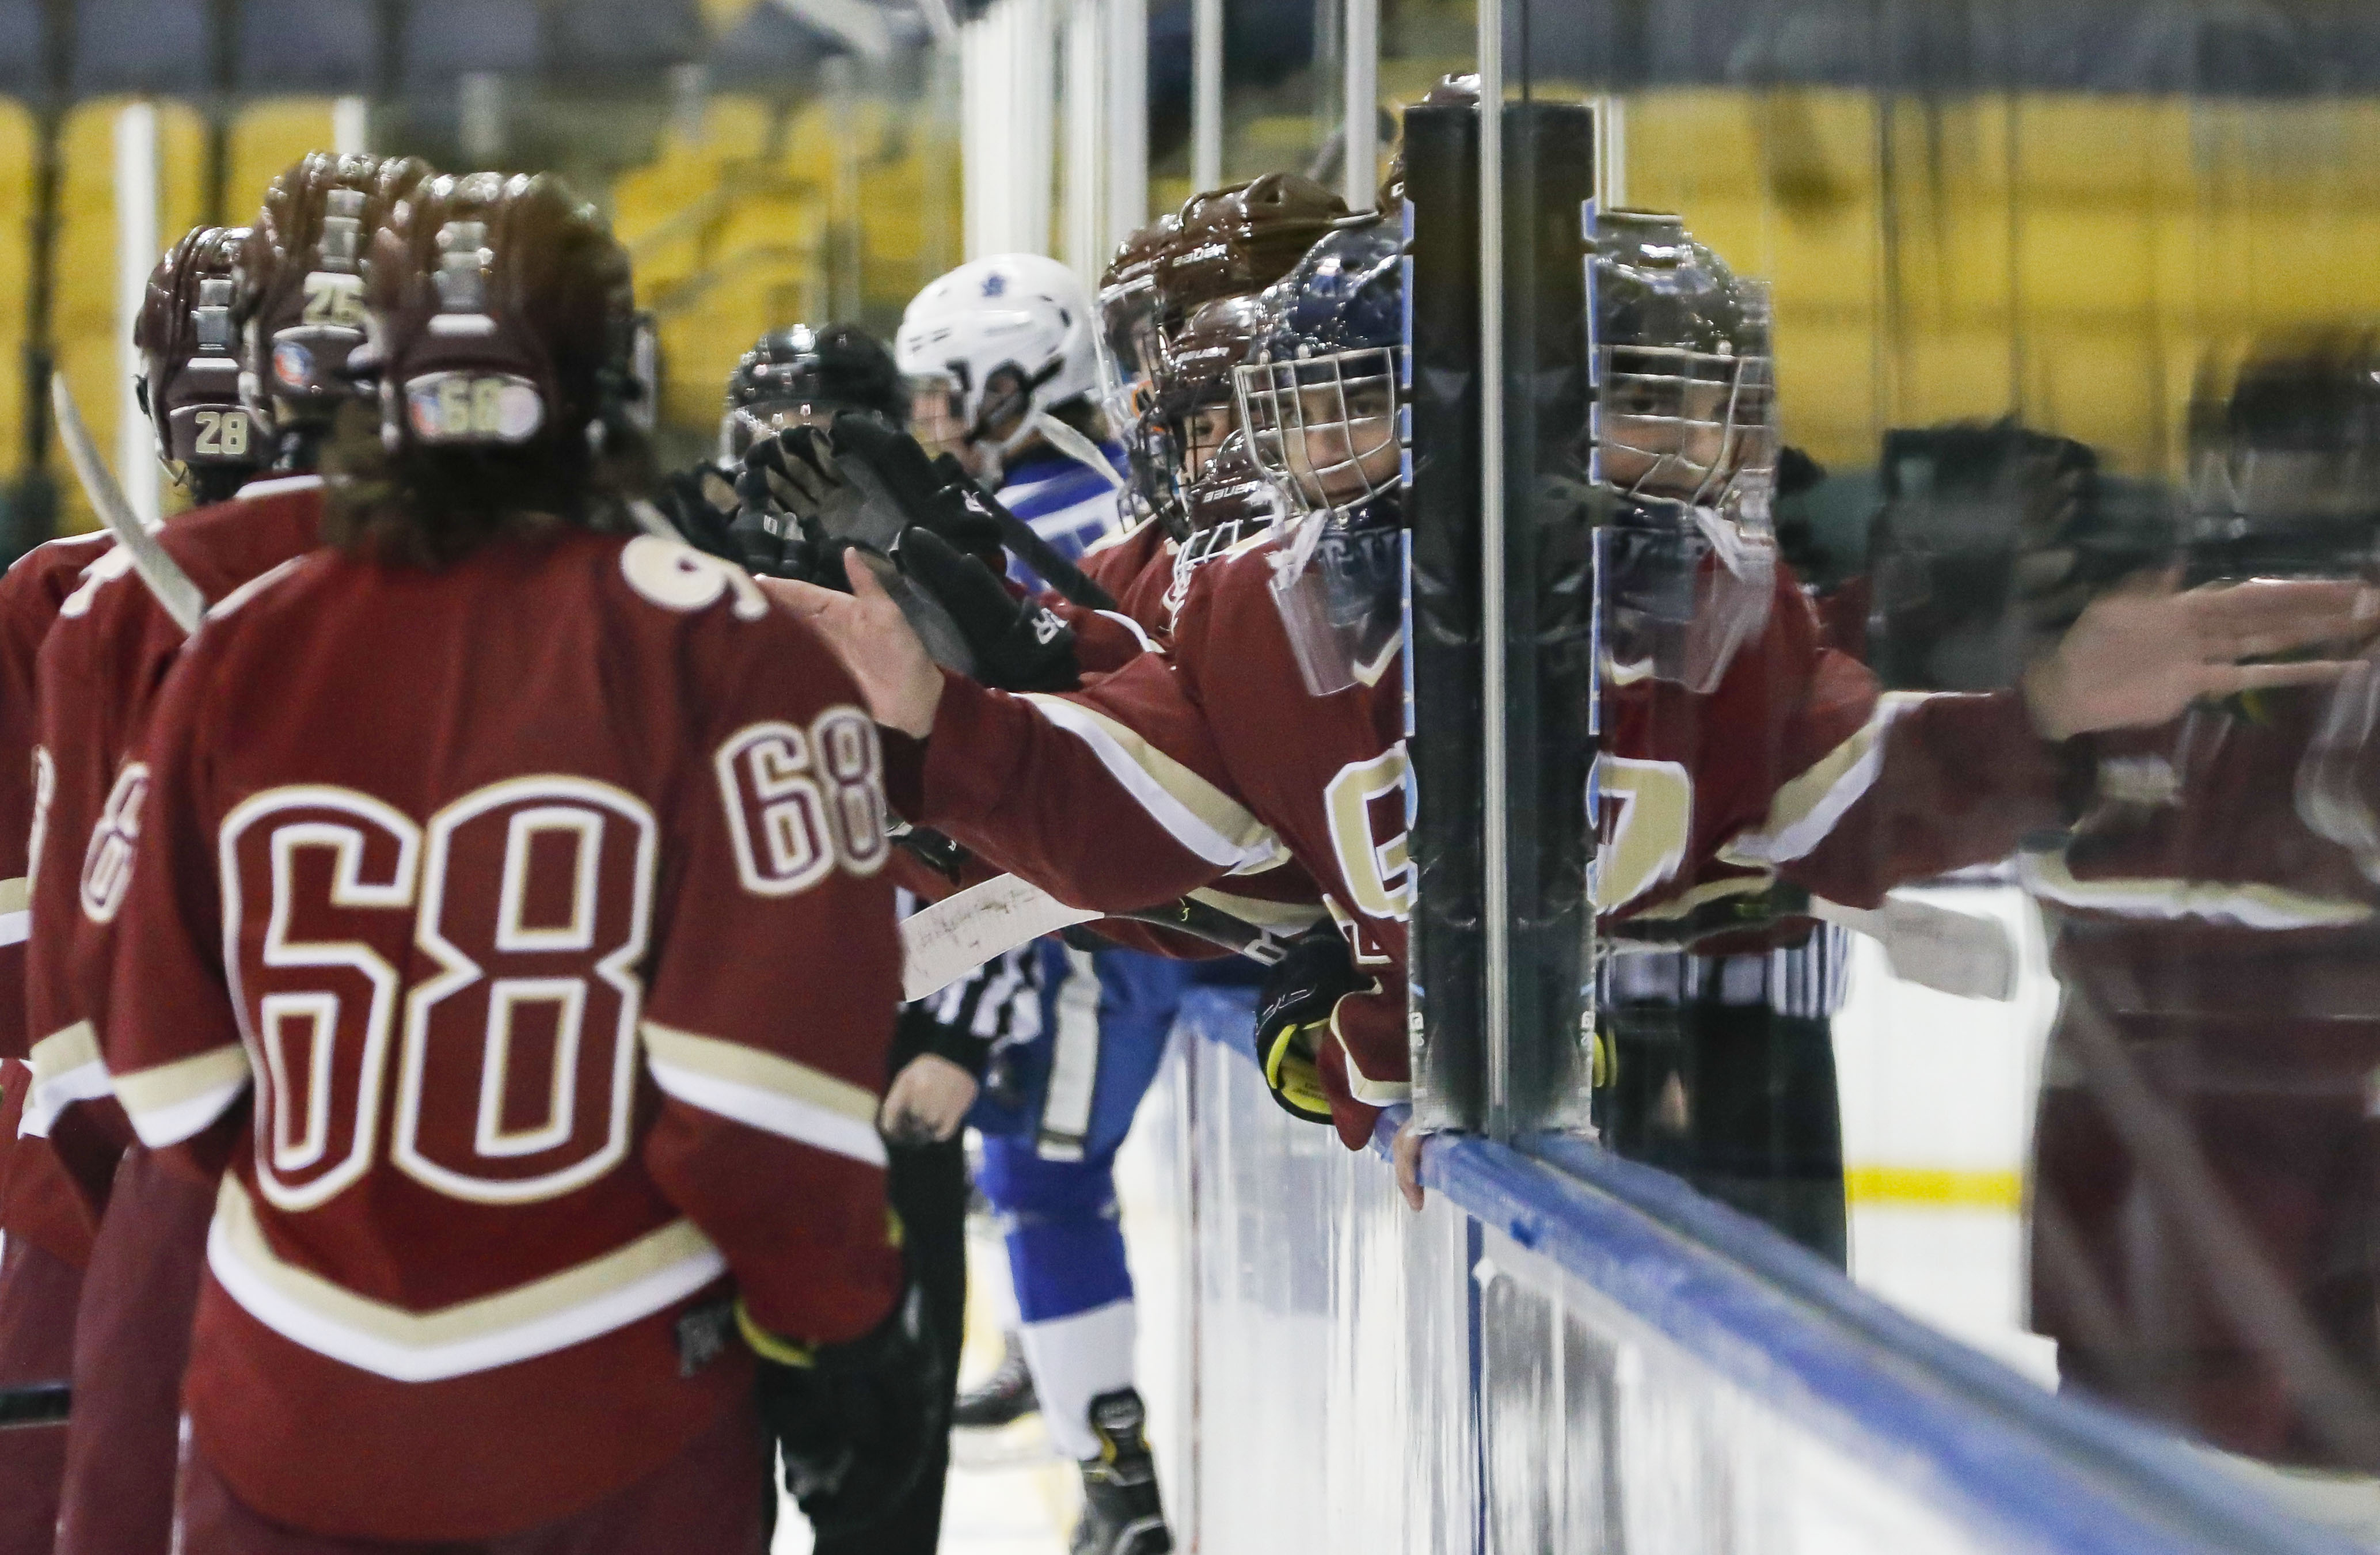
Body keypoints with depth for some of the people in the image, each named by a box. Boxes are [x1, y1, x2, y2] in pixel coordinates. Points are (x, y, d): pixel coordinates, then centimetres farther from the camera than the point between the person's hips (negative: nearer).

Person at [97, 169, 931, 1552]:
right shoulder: (720, 645, -10)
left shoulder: (241, 650, -1)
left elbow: (174, 1083, 4)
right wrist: (841, 1328, 1)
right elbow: (772, 1076, -14)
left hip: (284, 1435, 2)